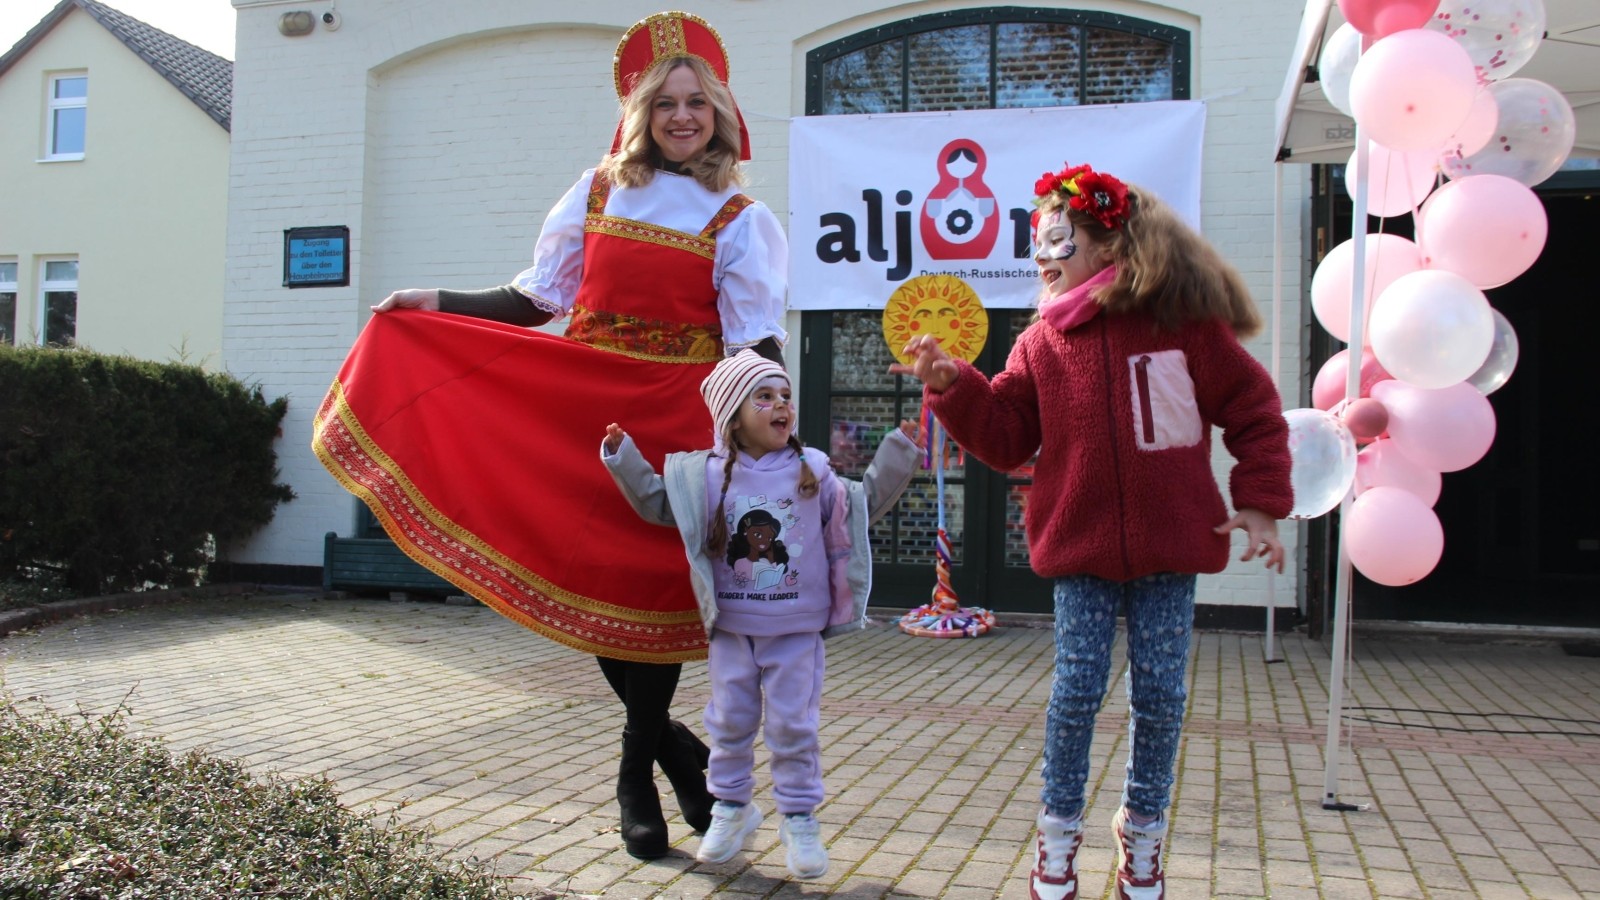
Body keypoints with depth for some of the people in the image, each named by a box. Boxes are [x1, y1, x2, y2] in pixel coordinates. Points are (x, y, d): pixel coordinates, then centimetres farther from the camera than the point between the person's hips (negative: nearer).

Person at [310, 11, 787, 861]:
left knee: (661, 578, -2)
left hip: (680, 415, -2)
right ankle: (667, 742, 19)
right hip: (583, 405, 3)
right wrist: (438, 303, 8)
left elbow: (756, 344, -2)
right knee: (588, 571, 0)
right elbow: (540, 298, 13)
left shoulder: (738, 220, 3)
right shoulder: (597, 191, 10)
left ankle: (639, 771, 17)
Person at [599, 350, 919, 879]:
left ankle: (799, 816, 20)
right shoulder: (706, 475, -3)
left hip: (796, 630, -1)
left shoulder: (813, 472, -2)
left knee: (793, 727, 5)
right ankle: (732, 808, 31)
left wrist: (897, 453, 1)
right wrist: (623, 458, -1)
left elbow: (865, 503, 8)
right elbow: (656, 501, 9)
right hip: (731, 629, 1)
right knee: (730, 723, 13)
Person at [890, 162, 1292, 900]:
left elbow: (1255, 411, 3)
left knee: (1158, 692, 7)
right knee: (1077, 687, 3)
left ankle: (1143, 830, 26)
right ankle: (1059, 830, 21)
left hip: (1170, 544, -1)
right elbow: (1004, 436, 5)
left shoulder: (1185, 322, -3)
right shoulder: (1041, 342, 5)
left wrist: (1260, 502, -2)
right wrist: (951, 386, -8)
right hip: (1080, 543, 1)